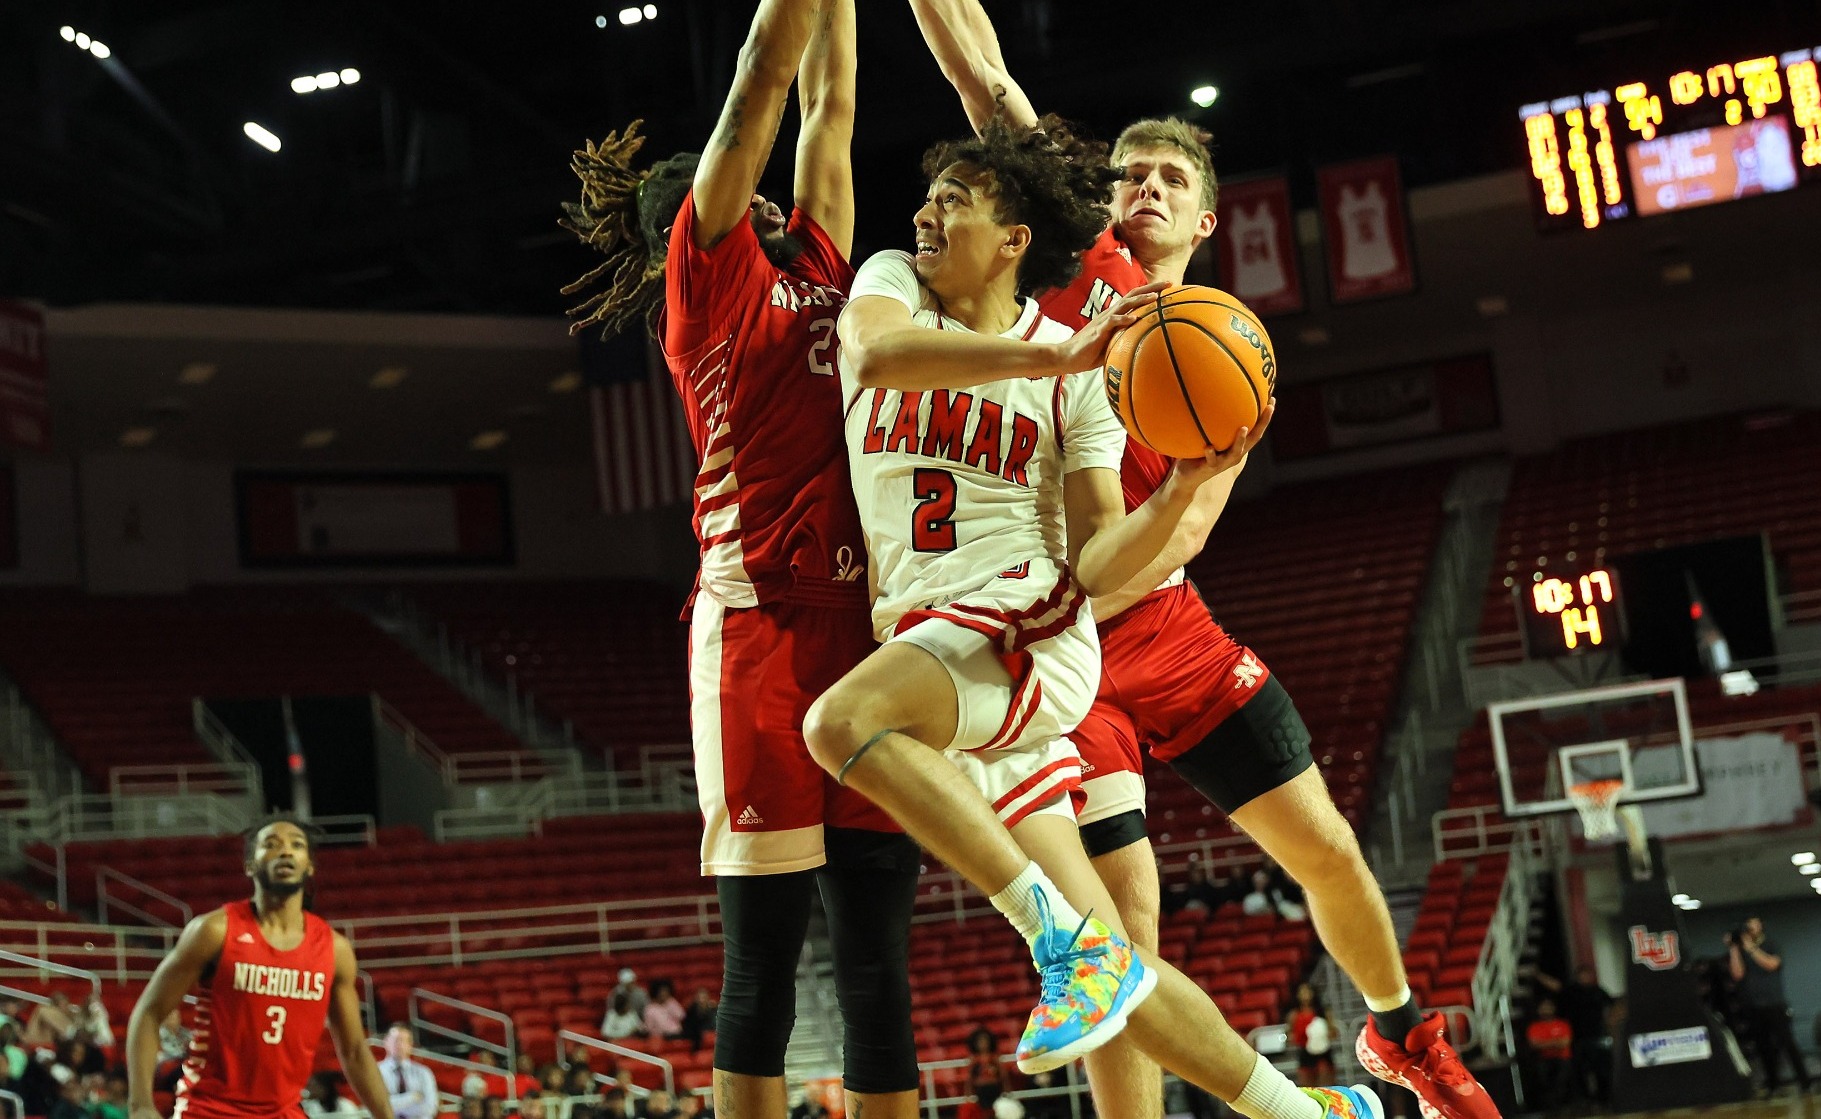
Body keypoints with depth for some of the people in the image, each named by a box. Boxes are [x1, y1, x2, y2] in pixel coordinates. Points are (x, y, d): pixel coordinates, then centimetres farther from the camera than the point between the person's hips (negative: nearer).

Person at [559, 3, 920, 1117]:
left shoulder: (818, 270, 23)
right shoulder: (706, 271, 8)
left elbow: (828, 102, 26)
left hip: (870, 623, 6)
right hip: (763, 618, -6)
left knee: (877, 953, 3)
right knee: (765, 954, -5)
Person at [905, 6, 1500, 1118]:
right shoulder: (1076, 265, 3)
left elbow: (1187, 526, -7)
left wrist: (1079, 599, -25)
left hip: (1162, 624, 3)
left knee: (1325, 848, 11)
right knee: (1123, 921, -7)